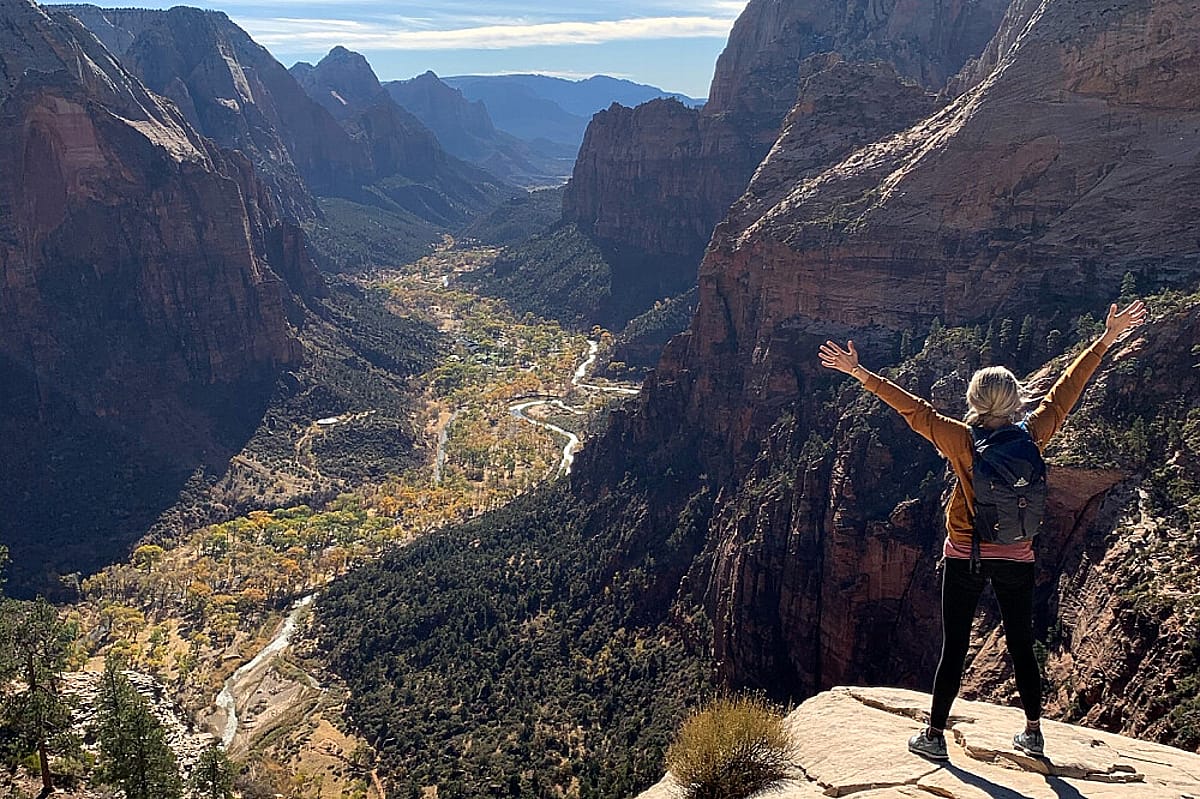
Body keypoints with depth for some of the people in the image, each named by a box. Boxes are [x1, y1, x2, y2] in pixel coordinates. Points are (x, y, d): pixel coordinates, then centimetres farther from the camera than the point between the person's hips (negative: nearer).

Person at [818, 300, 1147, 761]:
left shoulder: (960, 441, -15)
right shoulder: (1033, 436, -8)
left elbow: (911, 408, -12)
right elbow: (1066, 390, 1)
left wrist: (859, 373, -8)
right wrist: (1107, 338, 12)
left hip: (964, 558, -2)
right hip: (1017, 560, 2)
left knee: (954, 649, 6)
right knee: (1021, 647, 16)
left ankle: (934, 736, 15)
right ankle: (1033, 733, 29)